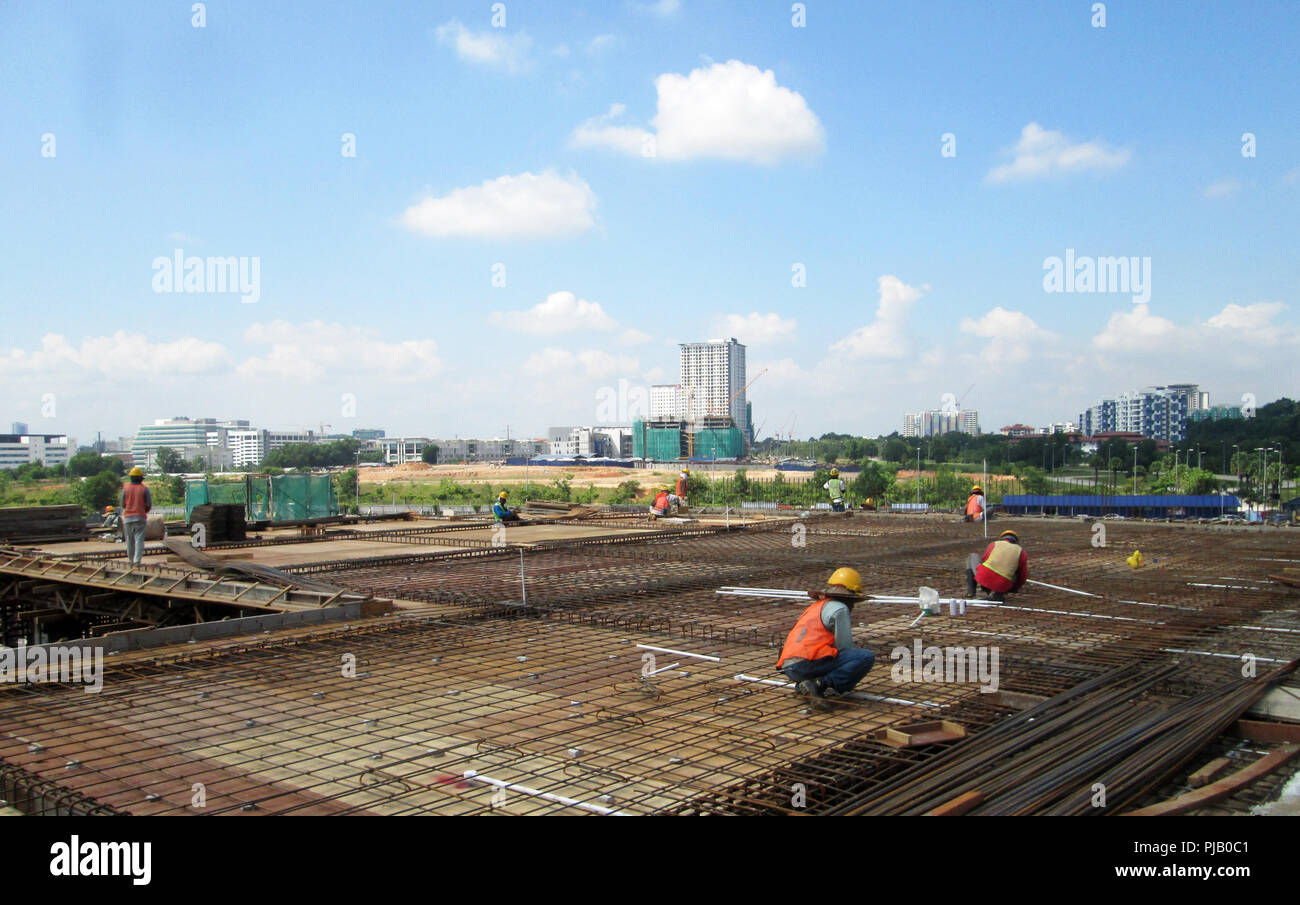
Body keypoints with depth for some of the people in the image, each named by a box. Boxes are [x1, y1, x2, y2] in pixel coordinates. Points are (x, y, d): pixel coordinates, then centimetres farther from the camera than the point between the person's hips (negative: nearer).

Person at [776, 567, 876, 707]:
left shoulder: (816, 606, 29)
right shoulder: (839, 608, 2)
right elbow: (845, 646, 0)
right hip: (808, 662, -9)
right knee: (867, 656, -7)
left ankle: (802, 685, 8)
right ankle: (818, 684, -15)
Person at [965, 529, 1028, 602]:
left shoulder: (993, 544, 17)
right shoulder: (1021, 551, 16)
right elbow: (1023, 575, 18)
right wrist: (1014, 589, 38)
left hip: (983, 577, 0)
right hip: (1002, 585, 0)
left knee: (973, 556, 31)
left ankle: (971, 590, 16)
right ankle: (998, 593, 8)